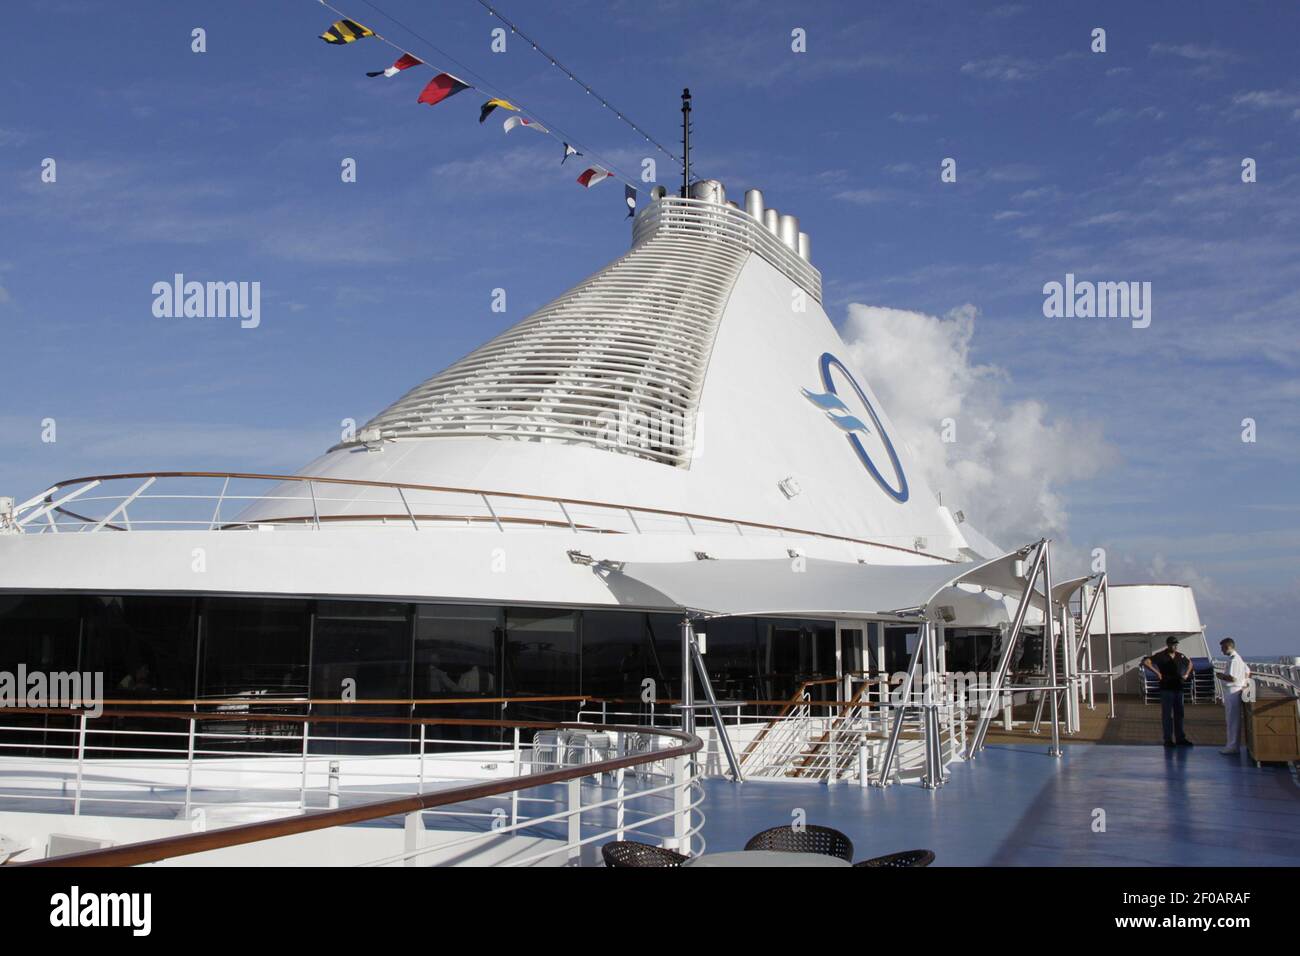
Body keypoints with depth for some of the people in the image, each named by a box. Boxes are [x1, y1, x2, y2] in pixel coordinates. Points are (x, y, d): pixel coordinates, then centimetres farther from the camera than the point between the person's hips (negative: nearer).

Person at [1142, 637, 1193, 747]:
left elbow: (1189, 662, 27)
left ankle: (1180, 738, 19)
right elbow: (1145, 662, -18)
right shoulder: (1161, 656, -9)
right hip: (1166, 689, -5)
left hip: (1178, 688, 6)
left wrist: (1187, 673, 12)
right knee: (1167, 715, 0)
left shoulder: (1180, 656, 8)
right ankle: (1168, 740, 6)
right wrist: (1157, 673, -20)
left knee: (1179, 714, 11)